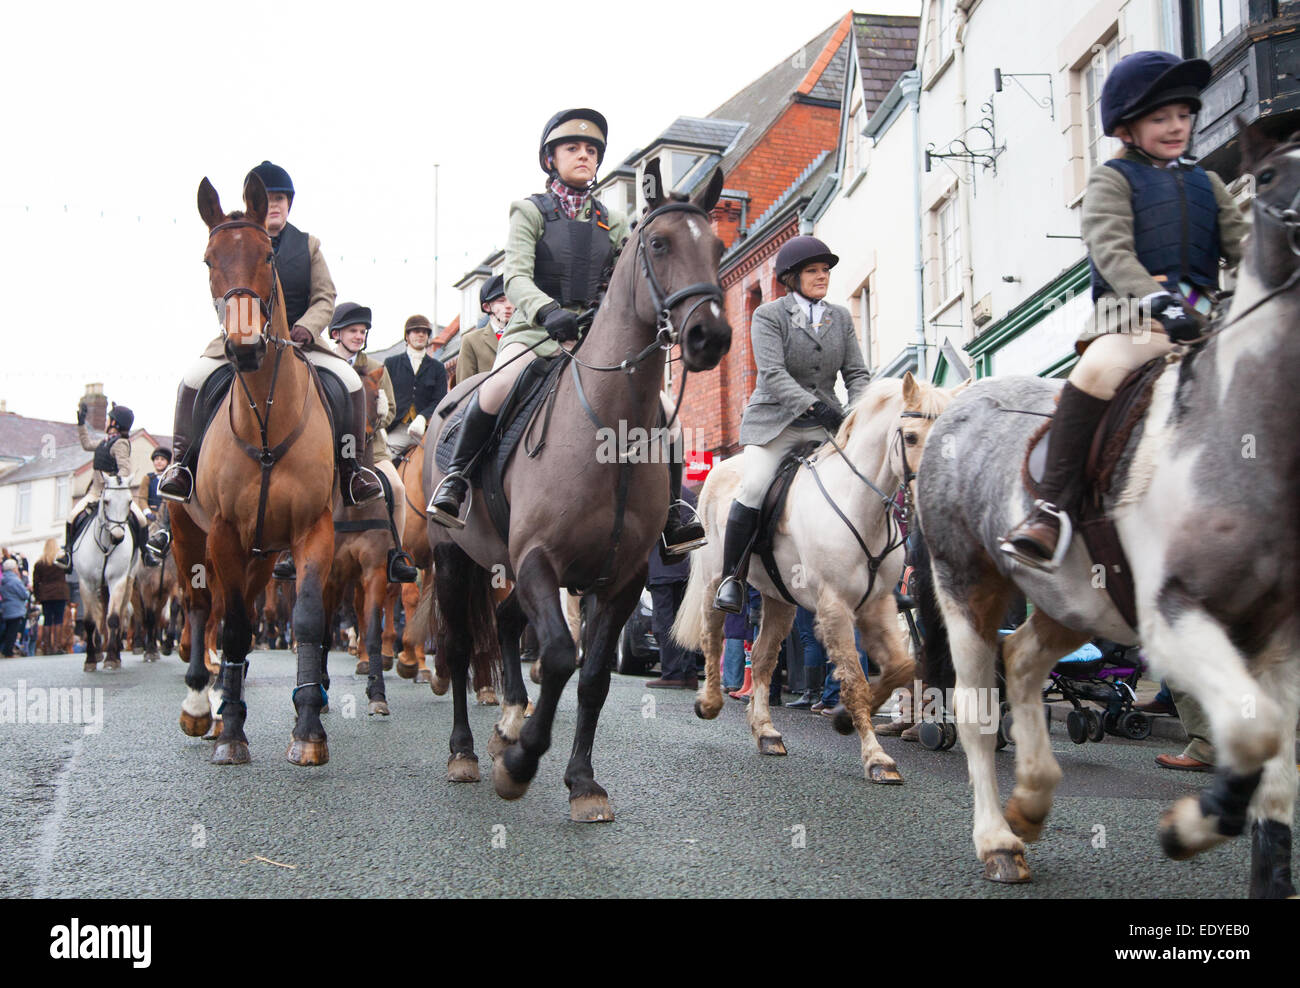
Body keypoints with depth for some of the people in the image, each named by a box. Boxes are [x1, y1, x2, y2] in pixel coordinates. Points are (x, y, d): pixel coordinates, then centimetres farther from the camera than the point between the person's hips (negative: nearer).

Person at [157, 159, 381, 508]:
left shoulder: (308, 245, 12)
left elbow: (325, 297, 4)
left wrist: (306, 328, -16)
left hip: (301, 340, 1)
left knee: (350, 382, -22)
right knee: (194, 378, -25)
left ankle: (350, 467, -11)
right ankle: (181, 462, -13)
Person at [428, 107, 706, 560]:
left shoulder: (612, 222, 18)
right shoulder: (530, 212, 5)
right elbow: (516, 277, -10)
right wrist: (547, 311, -29)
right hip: (536, 330, -4)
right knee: (497, 389, -36)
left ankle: (671, 520, -7)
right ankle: (455, 479, -15)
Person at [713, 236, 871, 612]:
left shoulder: (841, 317, 12)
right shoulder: (768, 316, -3)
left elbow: (857, 373, 8)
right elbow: (772, 373, -16)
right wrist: (811, 406, -29)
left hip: (825, 422, 4)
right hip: (775, 420, -4)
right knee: (754, 487, -25)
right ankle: (731, 577, -13)